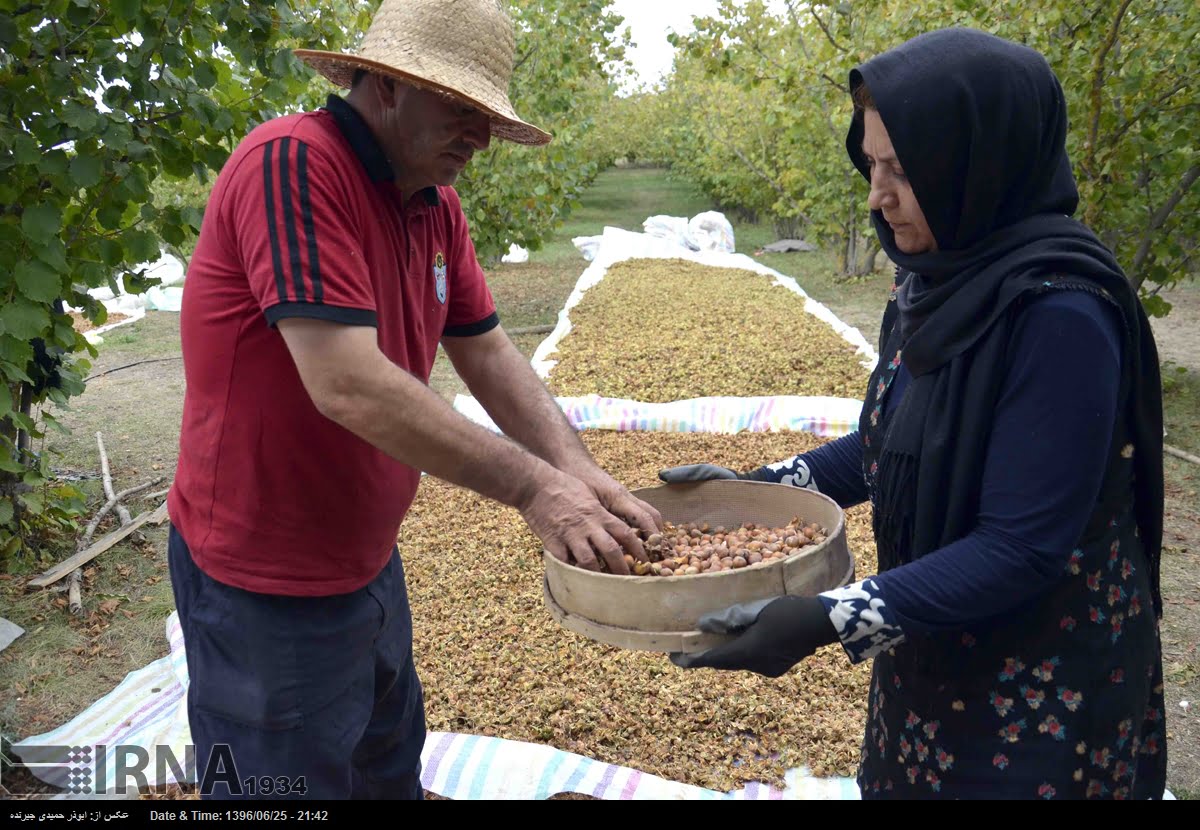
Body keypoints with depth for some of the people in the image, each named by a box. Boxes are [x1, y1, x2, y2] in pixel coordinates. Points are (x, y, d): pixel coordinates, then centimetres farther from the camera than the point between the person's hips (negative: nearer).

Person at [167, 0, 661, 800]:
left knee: (391, 766, 26)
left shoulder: (438, 206, 3)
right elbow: (349, 386, -32)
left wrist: (574, 469, -12)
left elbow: (488, 352, 3)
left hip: (369, 561, 8)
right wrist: (531, 486, -27)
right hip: (268, 585, -8)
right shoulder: (292, 162, -24)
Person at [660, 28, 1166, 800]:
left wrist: (828, 622, -30)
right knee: (910, 779, 22)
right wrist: (760, 487, 0)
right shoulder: (937, 279, -2)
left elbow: (1021, 548, -26)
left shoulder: (1061, 311, -26)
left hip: (1041, 694, -7)